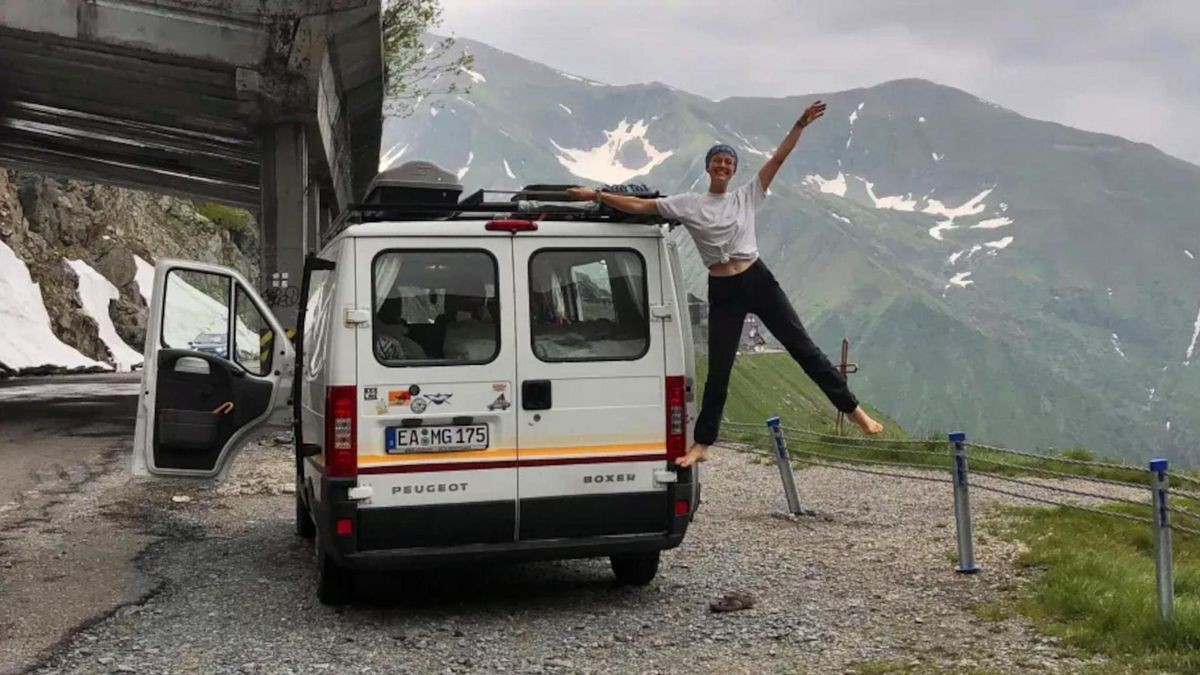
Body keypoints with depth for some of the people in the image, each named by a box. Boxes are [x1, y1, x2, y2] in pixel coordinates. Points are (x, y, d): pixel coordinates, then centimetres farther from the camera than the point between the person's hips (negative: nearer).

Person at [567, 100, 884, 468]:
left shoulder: (747, 196, 5)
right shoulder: (688, 204, 2)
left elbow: (778, 158, -1)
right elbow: (639, 206, 0)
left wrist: (800, 124, -10)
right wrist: (597, 195, -6)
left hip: (758, 281, 1)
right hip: (722, 293, 0)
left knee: (803, 347, 4)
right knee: (718, 371, 5)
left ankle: (853, 409, 11)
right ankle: (702, 444, 15)